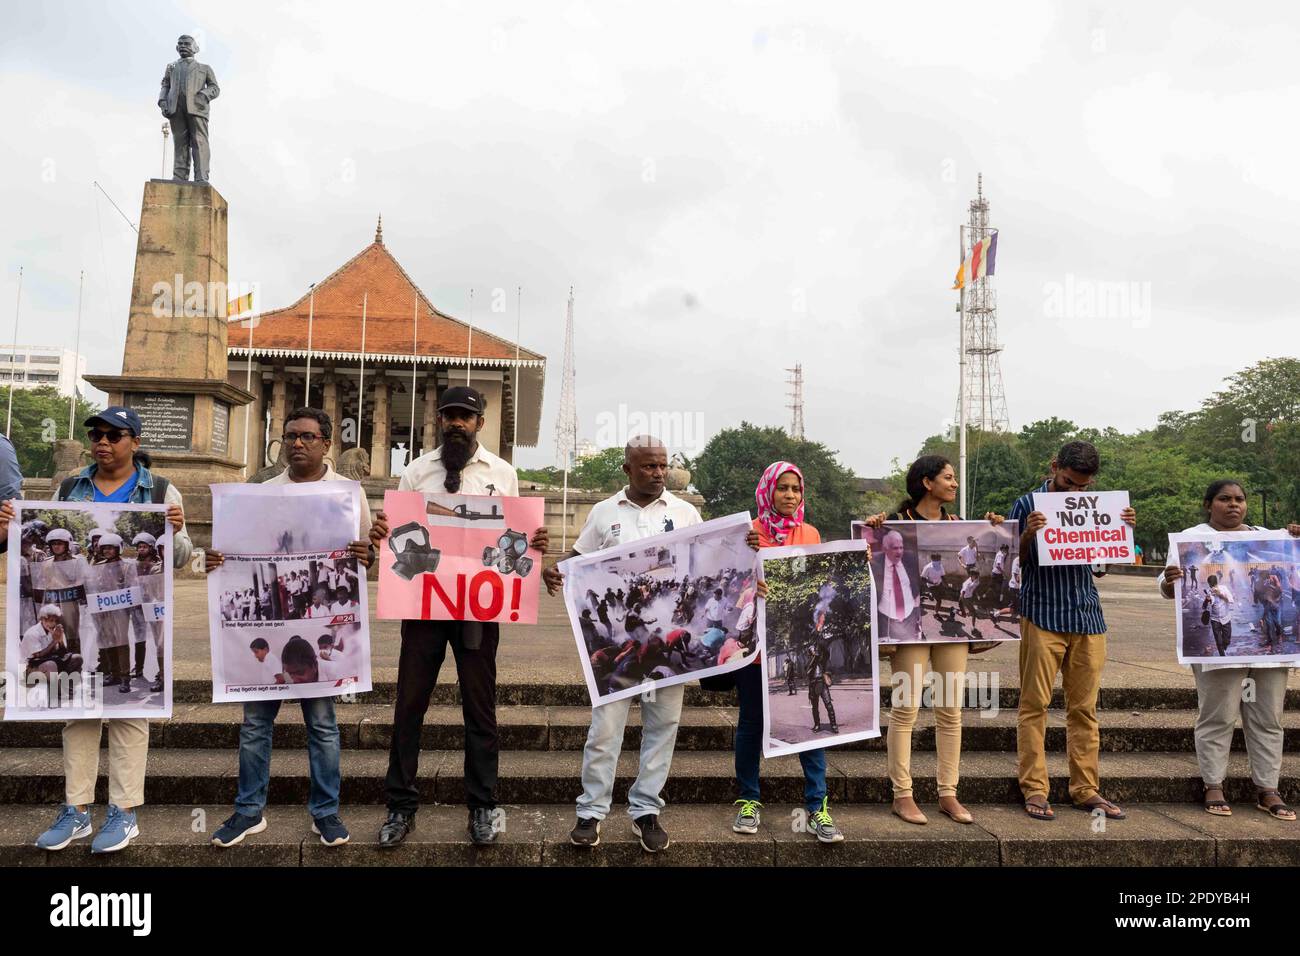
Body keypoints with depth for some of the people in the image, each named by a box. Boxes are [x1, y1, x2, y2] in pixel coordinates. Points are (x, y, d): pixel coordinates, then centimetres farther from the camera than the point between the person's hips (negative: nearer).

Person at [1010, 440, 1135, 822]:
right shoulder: (1027, 505, -1)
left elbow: (1101, 566, 18)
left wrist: (1123, 530, 4)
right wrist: (1028, 535, -19)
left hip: (1088, 617, 5)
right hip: (1042, 616, -4)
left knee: (1084, 708, 9)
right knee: (1034, 706, -1)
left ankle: (1085, 790, 17)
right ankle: (1034, 790, 6)